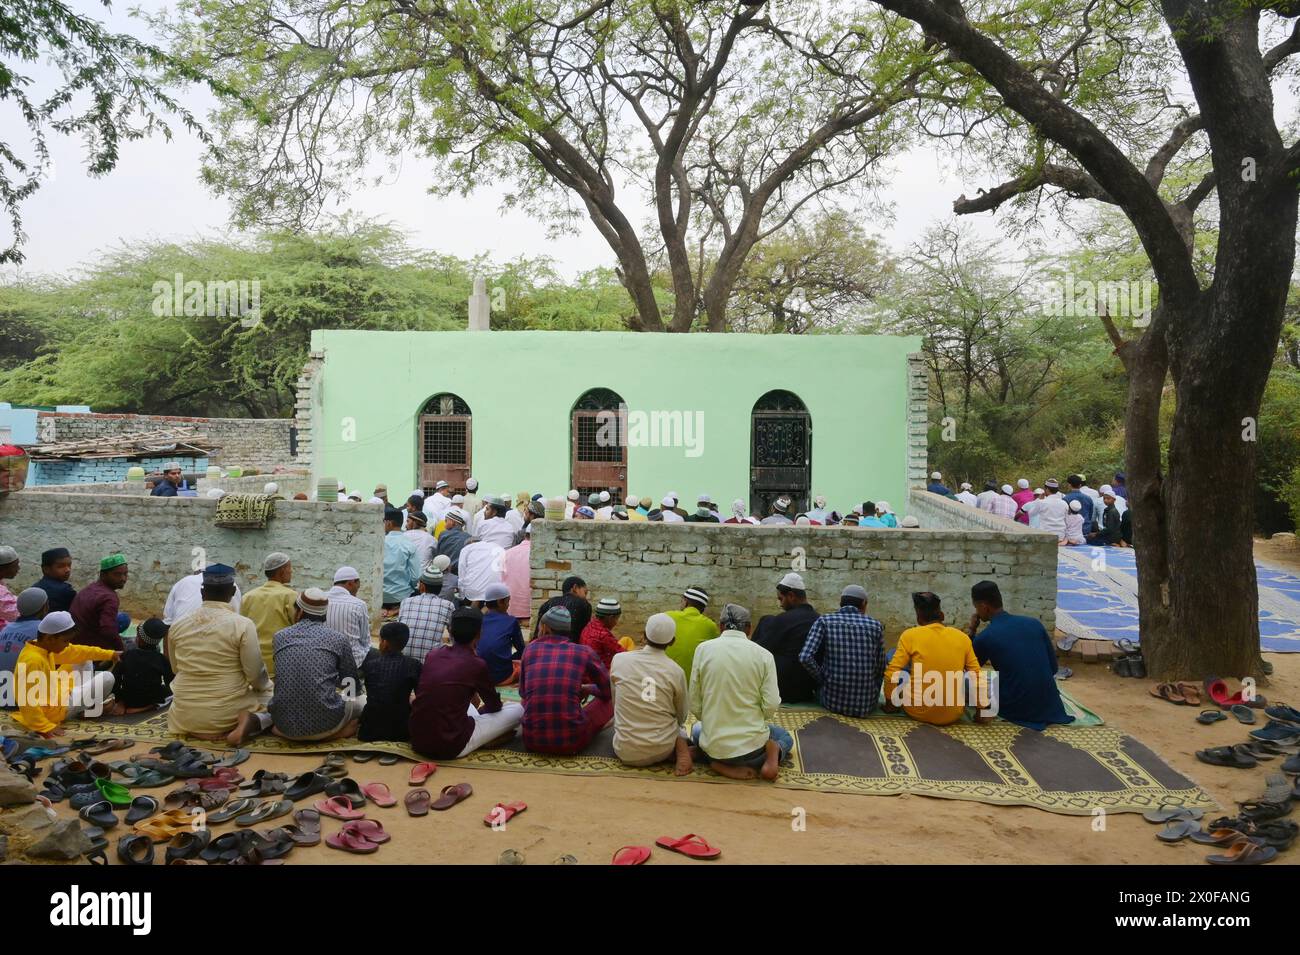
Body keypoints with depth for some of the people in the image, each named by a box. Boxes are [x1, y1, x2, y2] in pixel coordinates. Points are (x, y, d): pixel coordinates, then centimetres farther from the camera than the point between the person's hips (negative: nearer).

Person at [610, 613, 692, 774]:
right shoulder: (676, 672, -7)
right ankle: (681, 749, -2)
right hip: (661, 750, 1)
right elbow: (681, 717, 7)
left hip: (626, 753, -1)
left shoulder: (619, 660, -5)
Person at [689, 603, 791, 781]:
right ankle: (773, 752, -3)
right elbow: (771, 707, -10)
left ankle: (719, 764, 5)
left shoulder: (703, 649, -5)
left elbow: (695, 706, -3)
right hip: (752, 744, 0)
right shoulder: (764, 654, -7)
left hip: (714, 745, 1)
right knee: (785, 737, 33)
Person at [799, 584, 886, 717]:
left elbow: (805, 657, -16)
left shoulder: (824, 621, -5)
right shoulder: (876, 625, -2)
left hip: (832, 701, 0)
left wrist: (822, 679, 2)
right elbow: (880, 669, 3)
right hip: (867, 705, 0)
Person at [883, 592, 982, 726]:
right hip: (953, 716, 3)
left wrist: (890, 703, 4)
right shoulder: (962, 637, 0)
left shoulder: (910, 635, -8)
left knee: (891, 656, 16)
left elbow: (891, 674, -12)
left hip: (918, 712, -3)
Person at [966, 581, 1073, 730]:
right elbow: (1053, 667, 9)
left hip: (1016, 709, -5)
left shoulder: (984, 637, -12)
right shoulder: (1034, 623, 1)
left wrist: (971, 630, 8)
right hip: (1050, 705, 5)